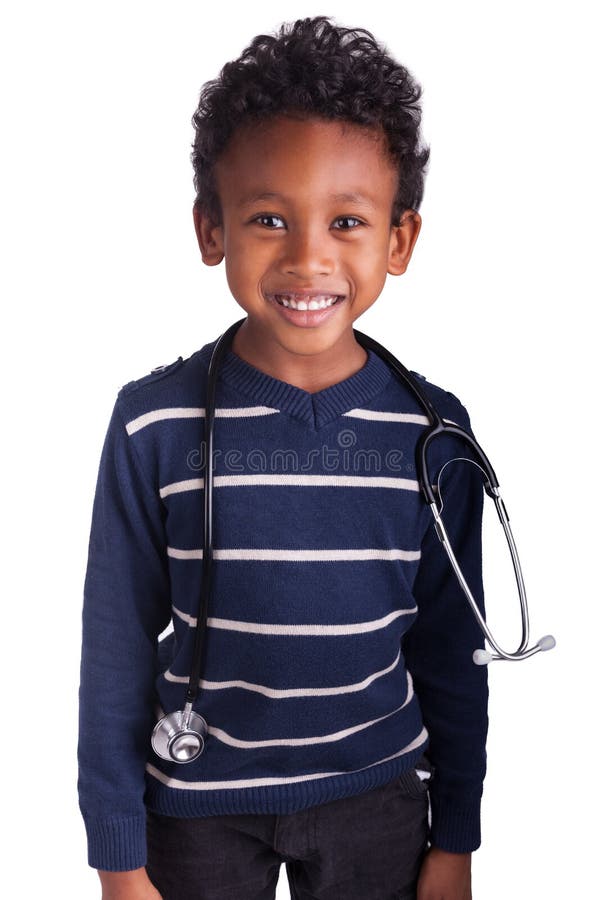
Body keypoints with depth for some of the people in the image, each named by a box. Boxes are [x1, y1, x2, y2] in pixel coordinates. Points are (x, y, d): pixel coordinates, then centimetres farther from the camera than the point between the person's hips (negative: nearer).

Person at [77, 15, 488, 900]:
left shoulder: (434, 429, -11)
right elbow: (118, 646, -7)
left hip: (377, 795, 2)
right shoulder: (155, 422, -16)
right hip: (199, 802, -1)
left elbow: (451, 648, -1)